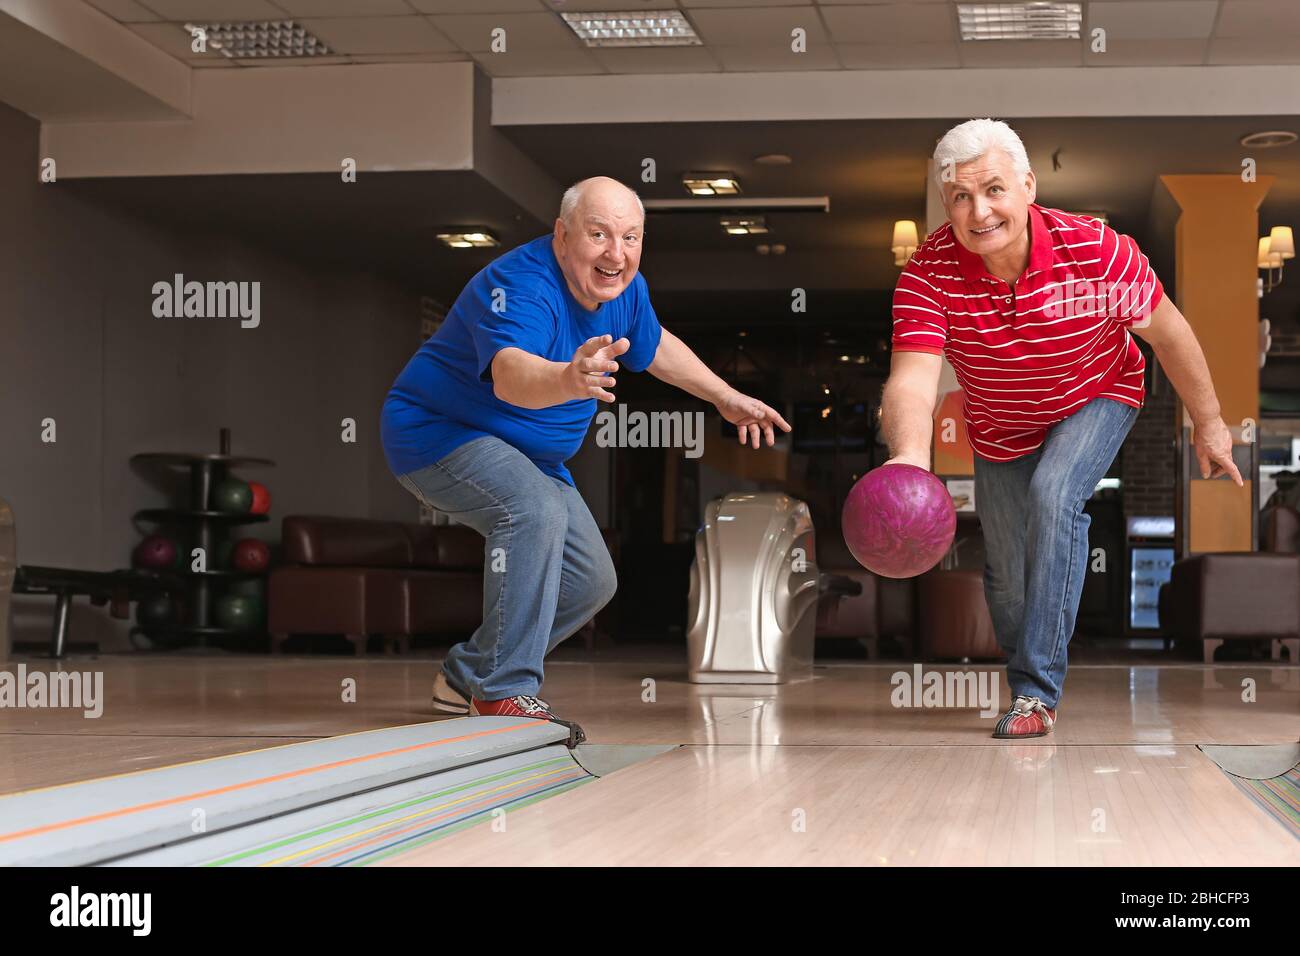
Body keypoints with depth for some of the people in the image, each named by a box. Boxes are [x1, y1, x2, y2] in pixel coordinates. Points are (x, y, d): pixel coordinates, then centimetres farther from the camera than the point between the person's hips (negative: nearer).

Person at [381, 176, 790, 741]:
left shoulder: (623, 287, -7)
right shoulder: (521, 286, -33)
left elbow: (654, 346, 16)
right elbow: (510, 375, -53)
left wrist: (726, 398, 21)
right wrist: (567, 380, -74)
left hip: (526, 456, 9)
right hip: (437, 435, -9)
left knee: (591, 581, 8)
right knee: (536, 510, -36)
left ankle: (466, 677, 24)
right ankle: (504, 693, -28)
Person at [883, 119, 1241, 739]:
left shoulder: (1095, 249, -31)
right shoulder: (929, 273, -30)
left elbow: (1167, 332, -15)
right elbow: (912, 376, -43)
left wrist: (1208, 424, -5)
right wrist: (908, 455, -64)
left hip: (1097, 398, -2)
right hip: (999, 427, 3)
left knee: (1053, 496, -30)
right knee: (1006, 576, 9)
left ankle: (1039, 690, -24)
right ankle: (1025, 693, 37)